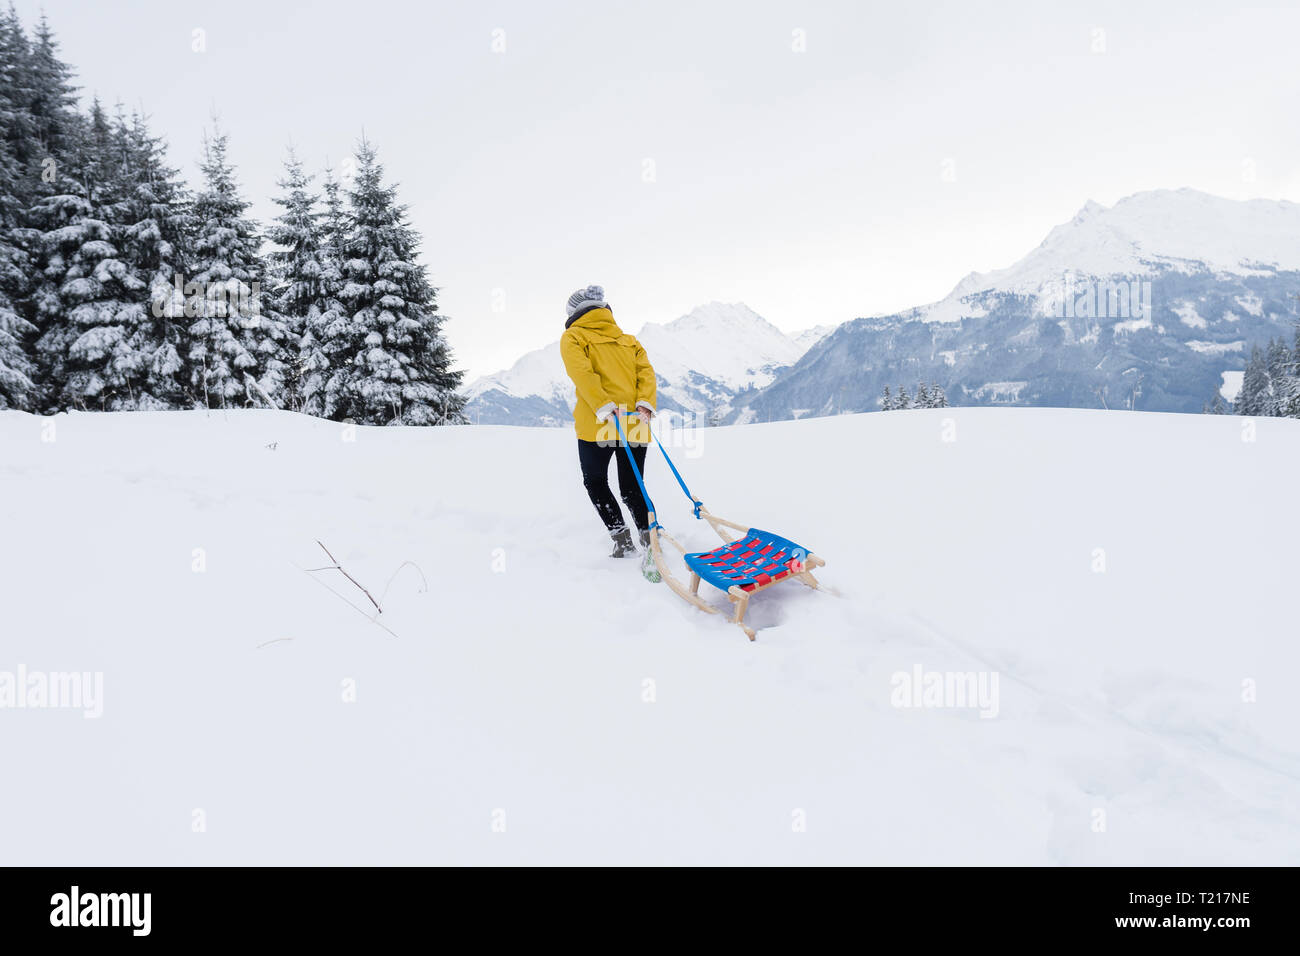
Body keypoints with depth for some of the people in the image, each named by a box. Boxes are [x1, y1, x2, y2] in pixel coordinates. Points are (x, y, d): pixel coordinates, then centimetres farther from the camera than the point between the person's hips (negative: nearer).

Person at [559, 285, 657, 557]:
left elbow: (582, 373, -11)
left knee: (596, 482, 14)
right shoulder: (628, 340, 22)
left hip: (596, 425, -4)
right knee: (632, 488, 14)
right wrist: (645, 406, -7)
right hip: (635, 425, 4)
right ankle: (651, 537, -1)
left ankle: (622, 538, 2)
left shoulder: (573, 337, 7)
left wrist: (606, 409, -18)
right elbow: (646, 372, 6)